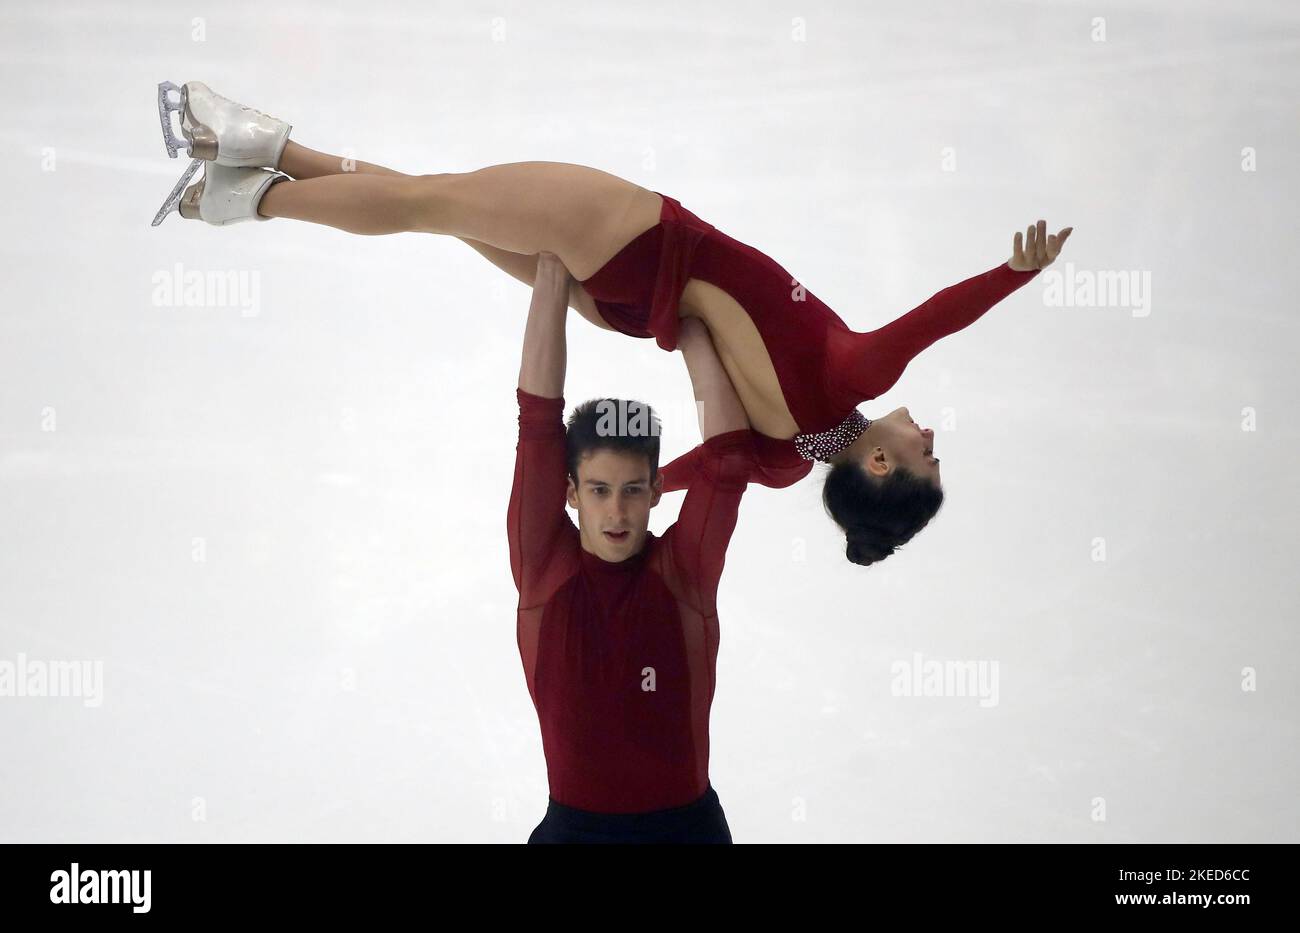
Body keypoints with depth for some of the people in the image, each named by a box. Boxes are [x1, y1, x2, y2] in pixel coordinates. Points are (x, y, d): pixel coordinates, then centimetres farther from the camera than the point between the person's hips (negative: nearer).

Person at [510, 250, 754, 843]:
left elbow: (727, 454, -14)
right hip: (574, 824, 0)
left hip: (687, 823, 0)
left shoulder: (683, 571, -7)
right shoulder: (544, 567, -8)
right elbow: (539, 422, -12)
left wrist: (690, 324, -12)